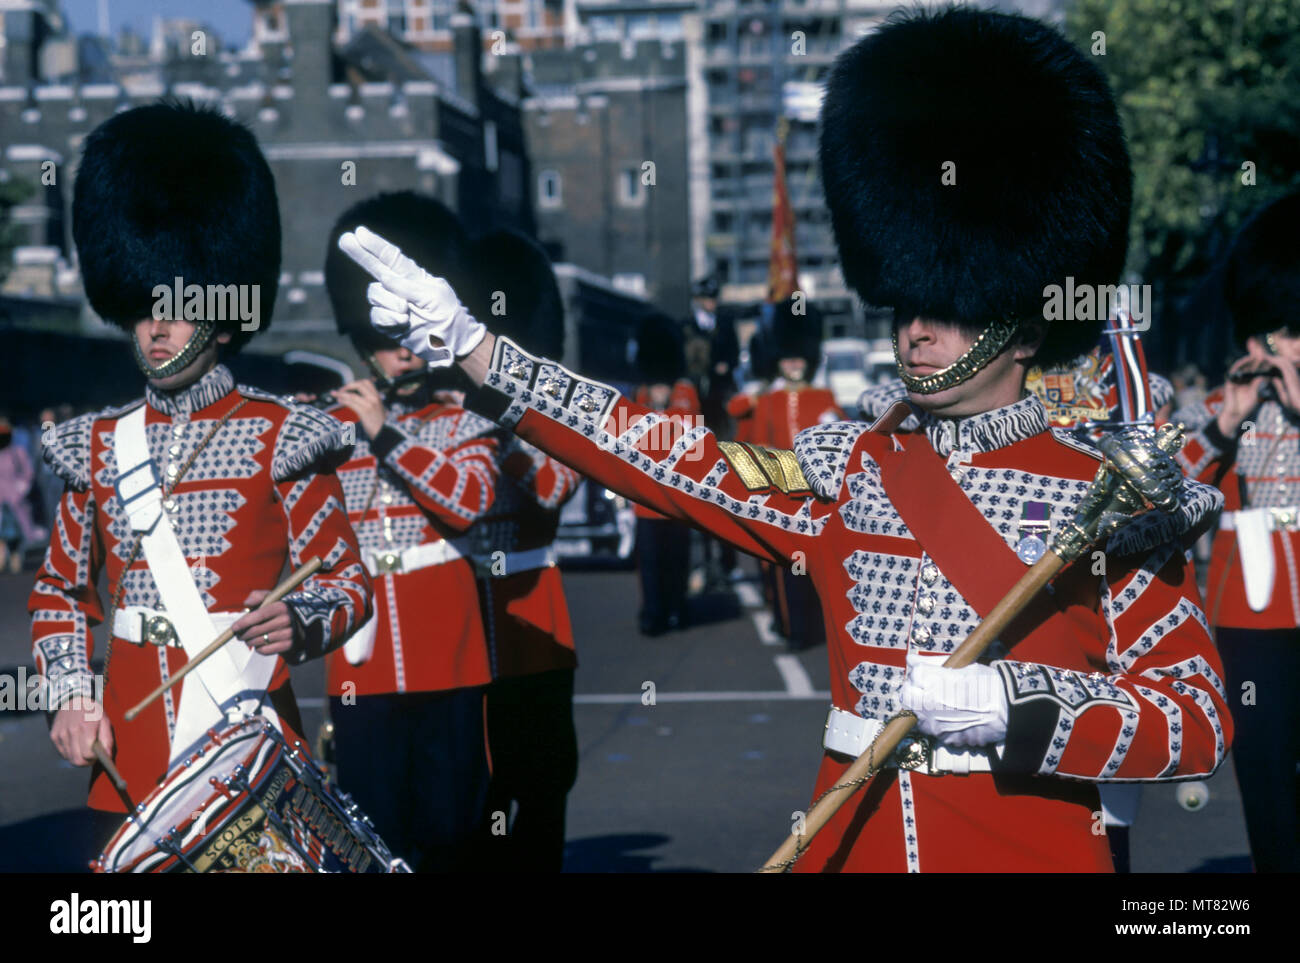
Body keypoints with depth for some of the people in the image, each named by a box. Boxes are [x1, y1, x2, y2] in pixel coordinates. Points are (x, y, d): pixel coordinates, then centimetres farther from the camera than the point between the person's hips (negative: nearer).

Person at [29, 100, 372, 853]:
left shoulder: (280, 438, -2)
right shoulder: (99, 445, 9)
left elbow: (349, 584, -1)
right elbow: (62, 591, 17)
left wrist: (297, 624, -22)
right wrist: (73, 696, 2)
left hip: (248, 733, -3)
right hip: (130, 751, 3)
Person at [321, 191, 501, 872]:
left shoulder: (464, 423, 6)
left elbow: (470, 499, -15)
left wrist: (384, 435, -16)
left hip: (449, 658, -1)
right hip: (363, 659, 1)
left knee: (448, 831, 5)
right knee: (373, 837, 3)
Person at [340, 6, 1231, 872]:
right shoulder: (846, 470, 4)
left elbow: (1202, 720, -8)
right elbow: (672, 458, 2)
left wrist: (1014, 703, -23)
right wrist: (467, 345, -2)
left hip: (1028, 849, -3)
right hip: (852, 841, 4)